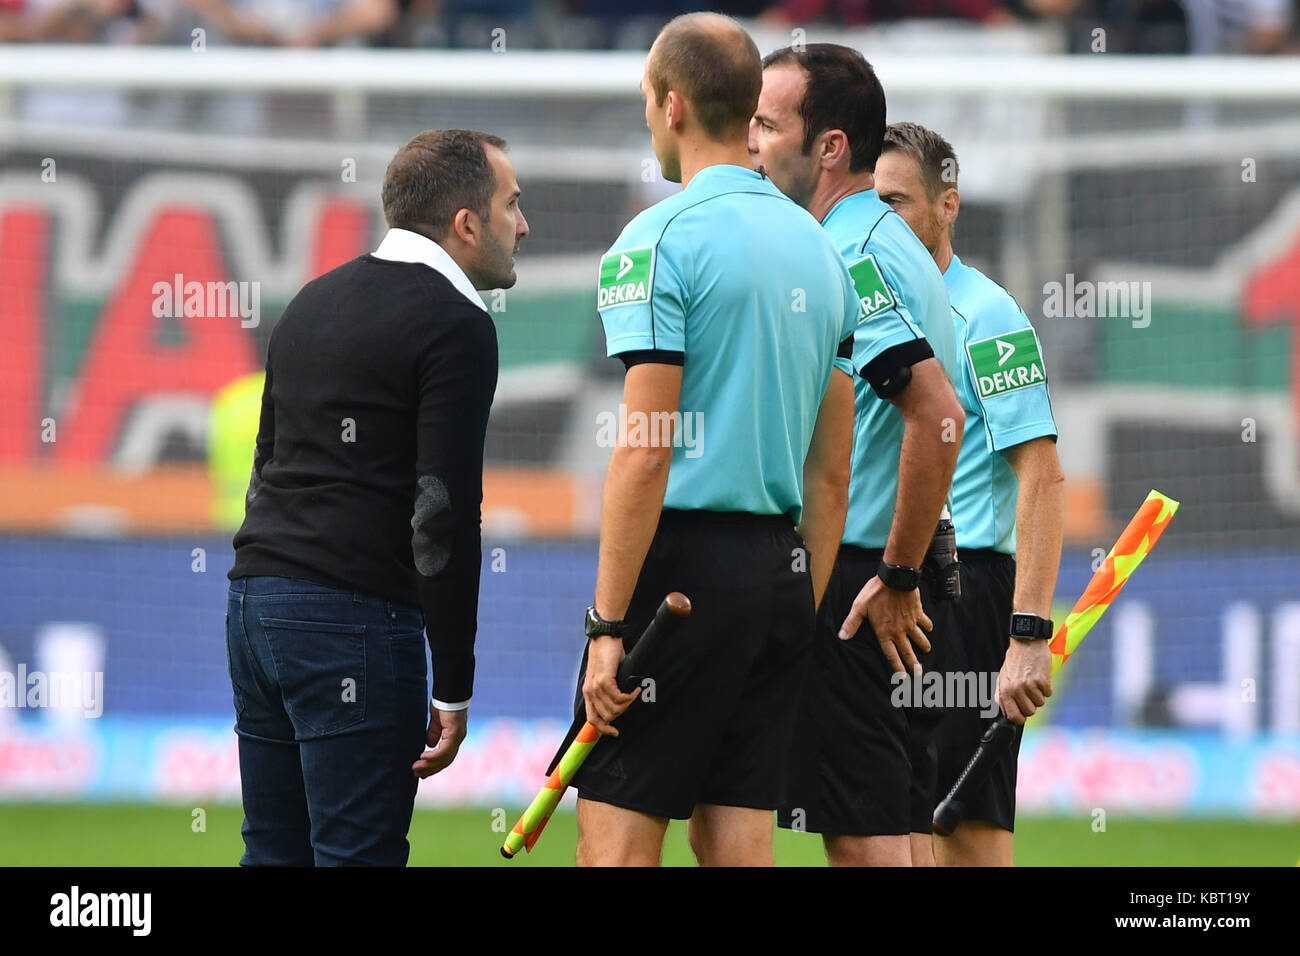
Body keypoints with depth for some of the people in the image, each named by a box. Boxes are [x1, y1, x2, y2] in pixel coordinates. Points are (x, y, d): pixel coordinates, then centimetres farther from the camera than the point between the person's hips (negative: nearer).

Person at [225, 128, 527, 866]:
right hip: (355, 619, -8)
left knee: (275, 852, 10)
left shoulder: (314, 302, 19)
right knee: (359, 853, -7)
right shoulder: (455, 326, -8)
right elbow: (444, 514, -13)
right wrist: (454, 689, -9)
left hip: (255, 604, 8)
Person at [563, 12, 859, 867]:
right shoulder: (817, 247, 14)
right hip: (783, 571, 7)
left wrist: (609, 623, -13)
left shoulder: (660, 241, -9)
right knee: (738, 843, 7)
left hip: (685, 563, -7)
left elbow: (645, 453, -15)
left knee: (616, 836, -5)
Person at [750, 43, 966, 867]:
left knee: (863, 836, -9)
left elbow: (940, 418, -26)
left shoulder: (853, 257, -15)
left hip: (855, 577, -10)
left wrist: (895, 578, -20)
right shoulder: (887, 243, 17)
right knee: (904, 832, 11)